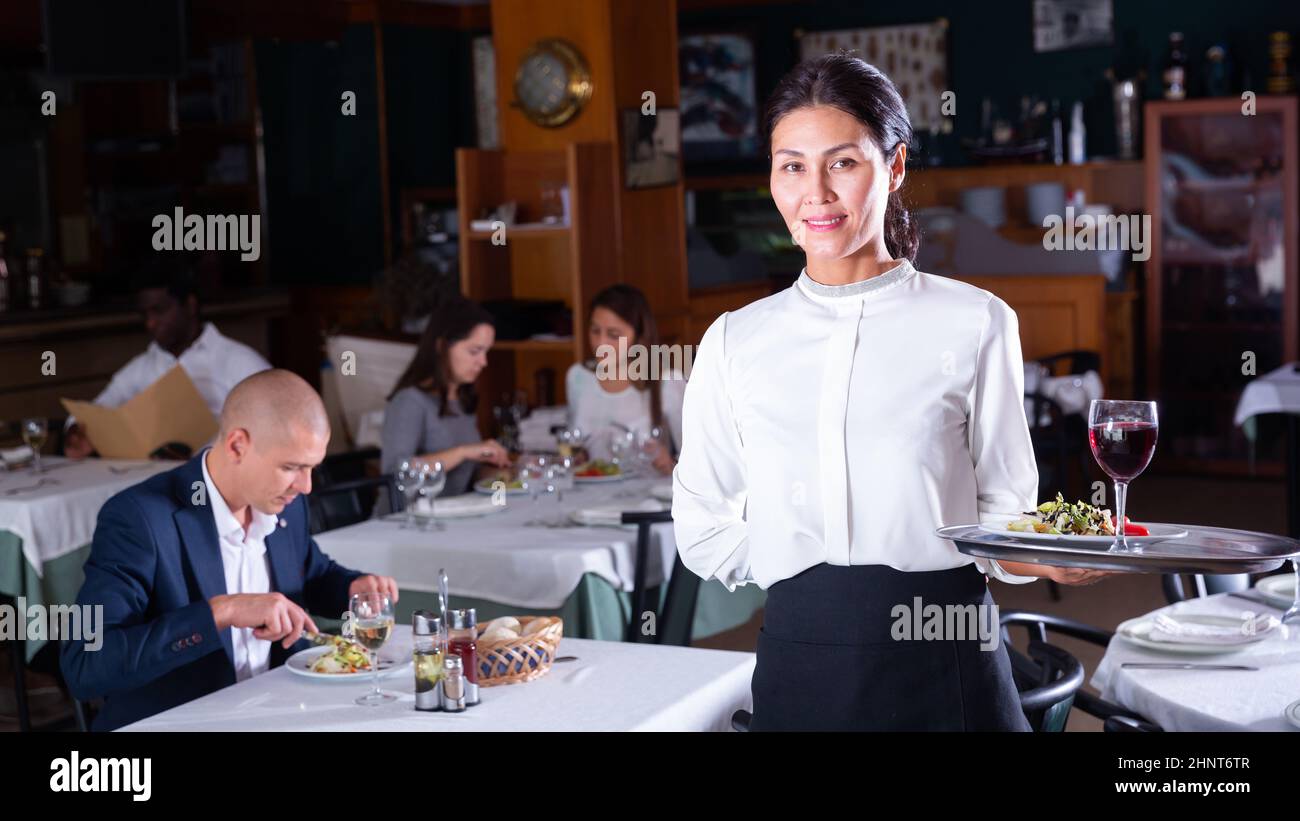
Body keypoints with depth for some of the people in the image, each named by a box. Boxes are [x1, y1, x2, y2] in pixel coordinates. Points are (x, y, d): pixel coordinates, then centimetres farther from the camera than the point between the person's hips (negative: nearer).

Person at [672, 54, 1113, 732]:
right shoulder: (735, 342, 5)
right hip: (799, 668, 2)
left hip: (947, 671, -1)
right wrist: (811, 571, -3)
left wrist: (1035, 556, -18)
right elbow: (704, 532, 10)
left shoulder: (974, 324, -1)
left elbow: (1004, 506, 3)